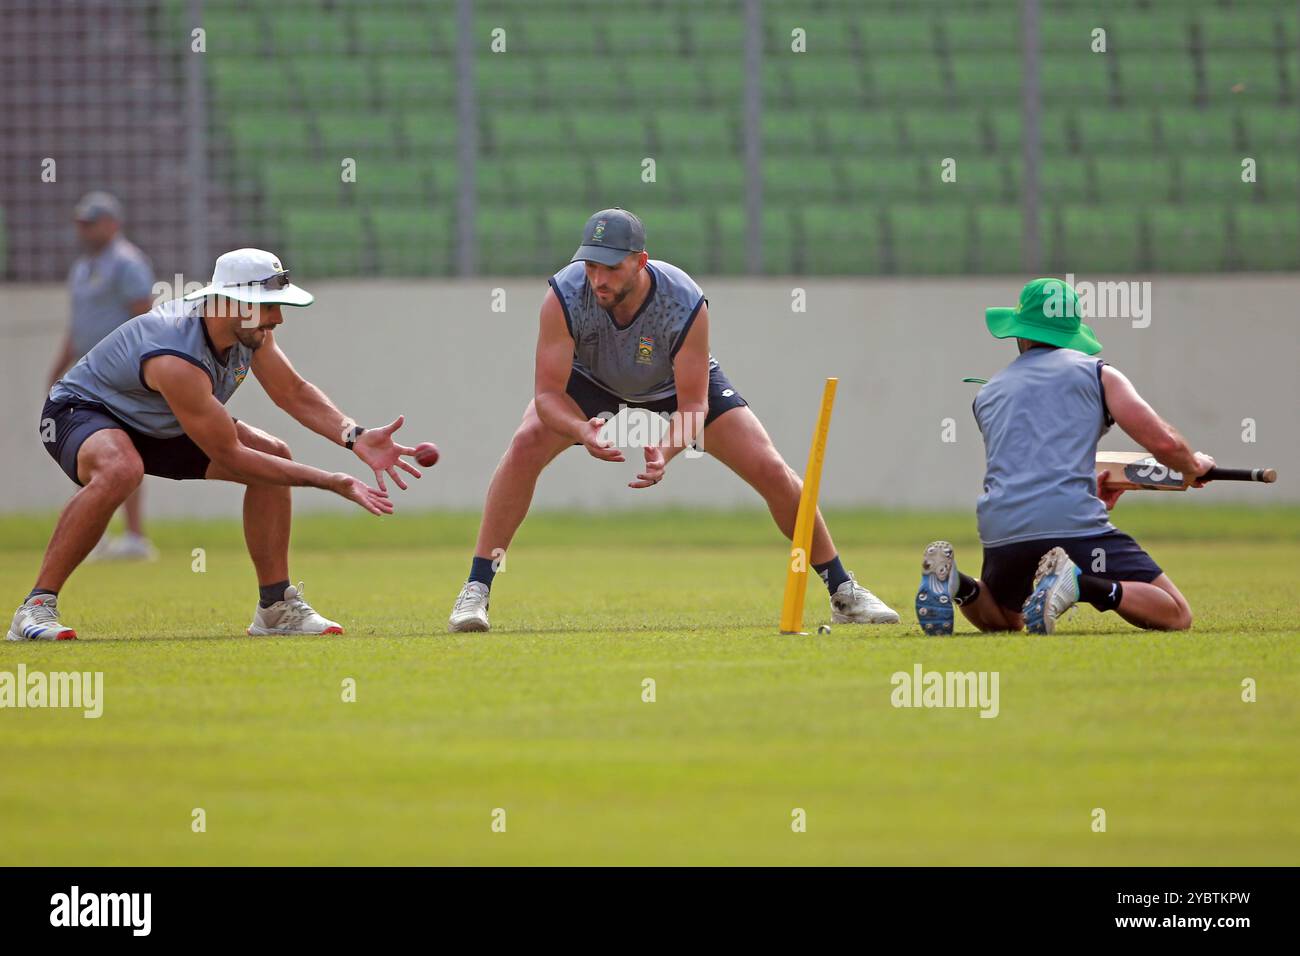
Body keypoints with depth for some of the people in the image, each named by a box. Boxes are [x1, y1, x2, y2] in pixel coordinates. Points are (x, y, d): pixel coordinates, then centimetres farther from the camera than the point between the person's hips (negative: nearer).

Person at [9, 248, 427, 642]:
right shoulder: (175, 360, -39)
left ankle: (277, 606, 6)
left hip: (156, 427, 9)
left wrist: (356, 438, -19)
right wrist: (332, 482, -32)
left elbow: (294, 392, 0)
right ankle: (37, 607, -34)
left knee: (274, 456, -3)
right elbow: (229, 456, -33)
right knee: (121, 470, -42)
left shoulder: (248, 327, -14)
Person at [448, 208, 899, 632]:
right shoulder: (565, 296, -37)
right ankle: (476, 590, -19)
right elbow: (547, 393, -33)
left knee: (770, 470, -10)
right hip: (591, 378, 0)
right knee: (525, 447, -27)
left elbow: (693, 406, -31)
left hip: (676, 382, 0)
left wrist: (666, 451, -51)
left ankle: (842, 591, 9)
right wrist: (582, 430, -54)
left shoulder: (686, 304, -37)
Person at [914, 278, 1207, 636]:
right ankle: (1081, 585, -24)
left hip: (1001, 535, 4)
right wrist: (1195, 465, 25)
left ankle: (955, 582, -1)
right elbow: (1164, 442, 2)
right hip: (1074, 523, -4)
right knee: (1175, 616, 3)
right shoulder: (1097, 373, 11)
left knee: (1003, 620, 33)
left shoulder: (987, 394, 24)